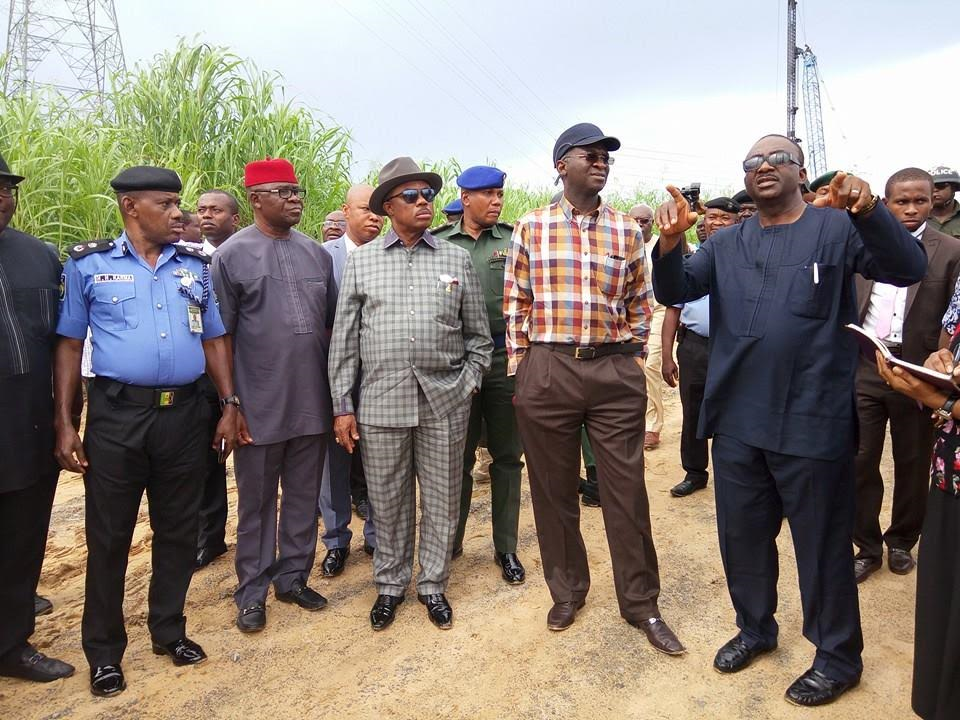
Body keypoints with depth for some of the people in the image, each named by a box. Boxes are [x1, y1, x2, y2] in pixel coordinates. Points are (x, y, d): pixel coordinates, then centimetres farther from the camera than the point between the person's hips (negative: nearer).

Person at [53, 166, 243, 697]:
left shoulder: (196, 265, 8)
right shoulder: (89, 264, 1)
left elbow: (214, 340, 11)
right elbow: (69, 345, 2)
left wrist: (230, 405, 4)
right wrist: (63, 423, -3)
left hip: (184, 414, 3)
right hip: (116, 415, -2)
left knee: (178, 529, 12)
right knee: (109, 535, 7)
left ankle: (169, 630, 31)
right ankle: (104, 651, 24)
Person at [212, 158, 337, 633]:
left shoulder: (316, 253, 9)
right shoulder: (232, 255, -4)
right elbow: (220, 335, -4)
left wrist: (335, 387, 12)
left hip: (312, 403, 4)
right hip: (260, 404, -4)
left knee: (303, 497, 14)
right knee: (256, 503, 10)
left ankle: (293, 577, 32)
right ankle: (252, 593, 25)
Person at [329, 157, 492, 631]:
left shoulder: (457, 259, 6)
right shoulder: (361, 260, 5)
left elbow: (478, 335, 11)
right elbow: (344, 339, 4)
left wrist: (468, 384, 2)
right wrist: (342, 406, 1)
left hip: (444, 402, 1)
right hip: (380, 401, 0)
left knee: (441, 500, 10)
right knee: (387, 501, 10)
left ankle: (433, 585, 29)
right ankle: (390, 584, 31)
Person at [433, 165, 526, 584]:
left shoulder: (514, 240, 3)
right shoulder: (439, 243, 3)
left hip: (504, 357, 0)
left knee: (507, 456, 9)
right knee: (458, 457, 11)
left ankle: (506, 548, 22)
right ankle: (451, 540, 28)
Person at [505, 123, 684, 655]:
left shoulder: (627, 230, 8)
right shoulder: (531, 227, 4)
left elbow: (640, 304, 12)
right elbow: (515, 306, 5)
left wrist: (632, 362, 6)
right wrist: (520, 371, 2)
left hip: (615, 373, 1)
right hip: (546, 372, 0)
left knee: (626, 491, 5)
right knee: (553, 490, 10)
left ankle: (641, 603, 22)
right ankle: (567, 592, 30)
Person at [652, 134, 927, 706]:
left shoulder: (838, 227, -2)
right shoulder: (727, 243, 11)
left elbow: (909, 269, -14)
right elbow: (675, 291, 2)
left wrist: (869, 211, -32)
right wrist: (671, 242, -18)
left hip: (813, 424, -4)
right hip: (738, 422, 5)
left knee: (823, 545, 9)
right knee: (742, 536, 18)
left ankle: (838, 657, 30)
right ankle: (755, 628, 40)